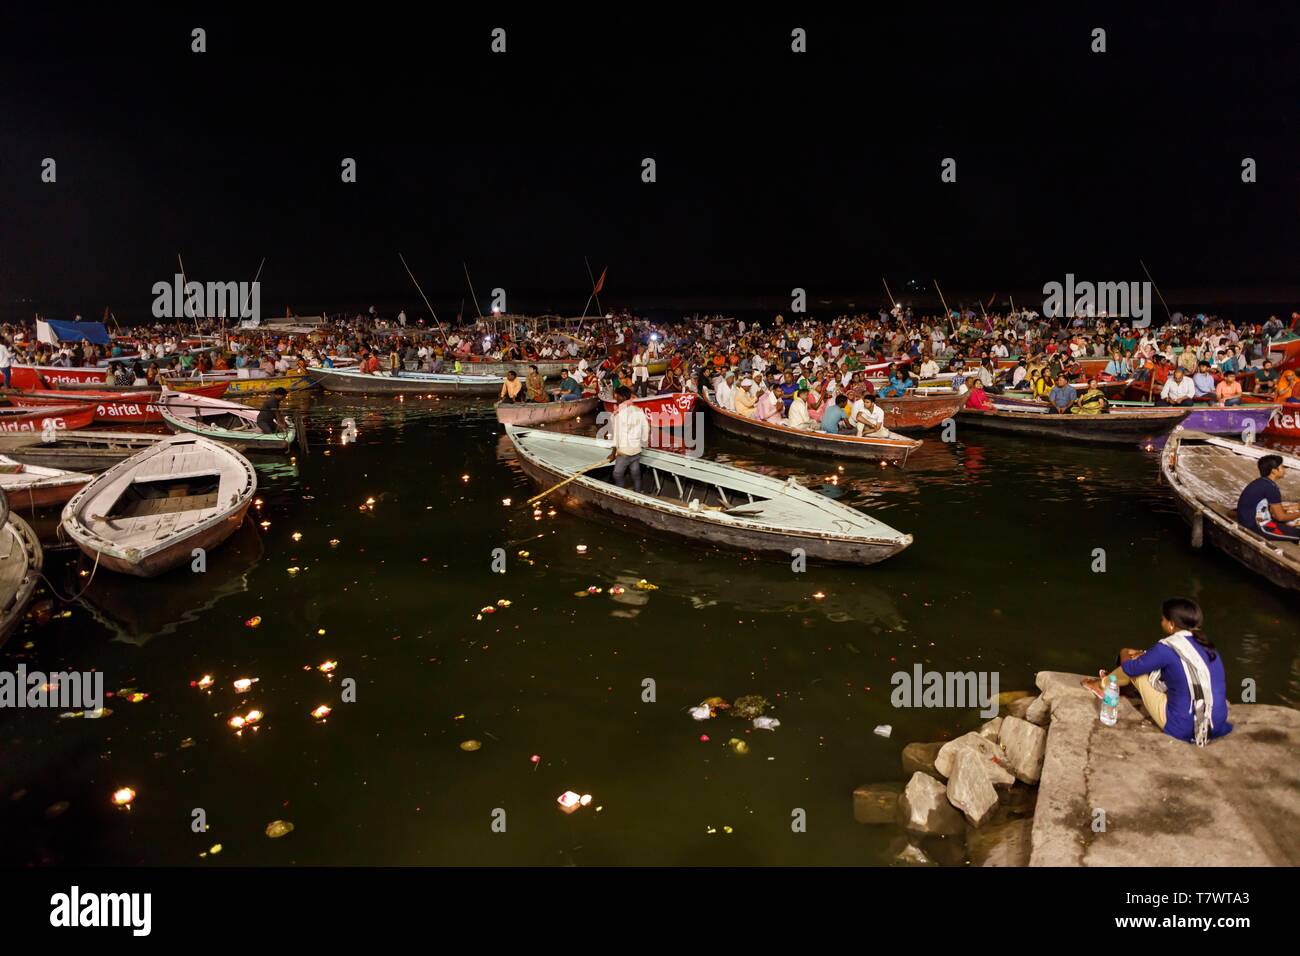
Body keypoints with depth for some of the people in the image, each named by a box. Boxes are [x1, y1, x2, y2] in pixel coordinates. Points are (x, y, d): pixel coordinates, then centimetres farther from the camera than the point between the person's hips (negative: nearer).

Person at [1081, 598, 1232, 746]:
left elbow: (1130, 668, -2)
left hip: (1182, 728, -6)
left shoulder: (1167, 648, -17)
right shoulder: (1206, 646, 4)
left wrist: (1125, 655, 19)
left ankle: (1103, 684, 35)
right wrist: (1142, 654, 21)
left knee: (1134, 668, 9)